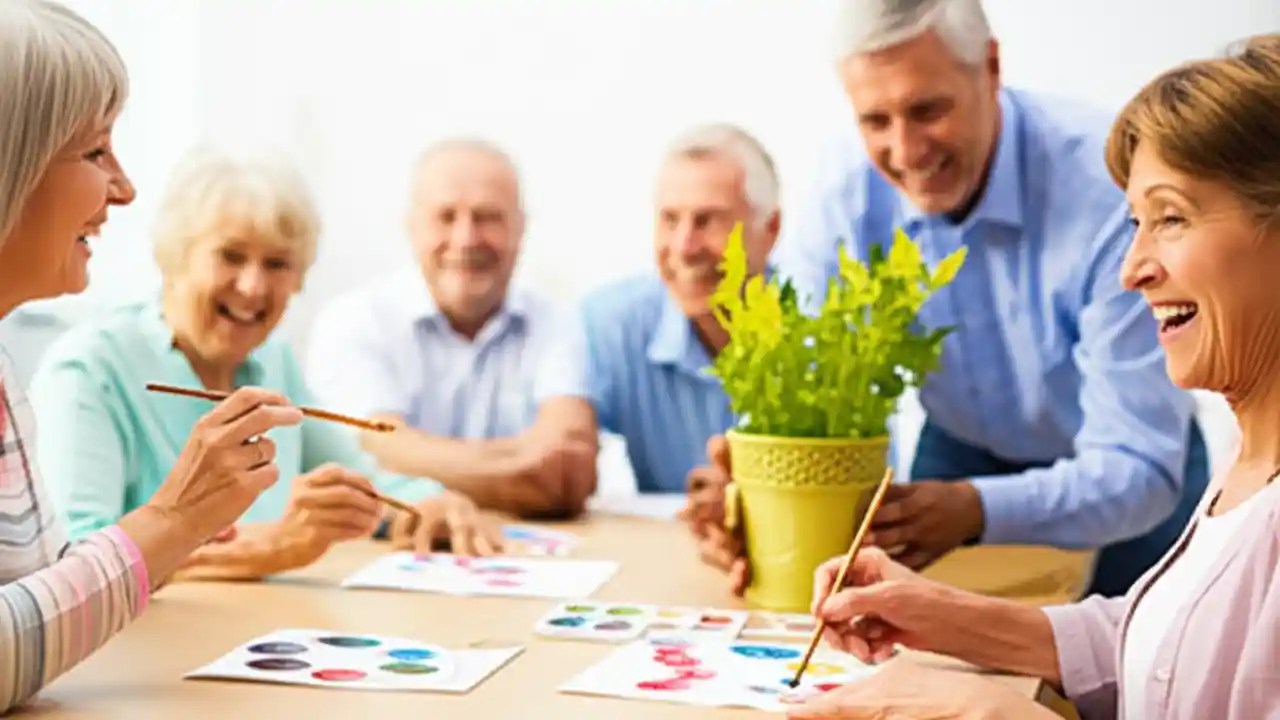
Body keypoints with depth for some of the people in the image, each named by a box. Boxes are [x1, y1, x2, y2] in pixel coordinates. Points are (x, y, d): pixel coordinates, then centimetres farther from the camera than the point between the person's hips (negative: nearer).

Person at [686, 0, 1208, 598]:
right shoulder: (845, 188, -16)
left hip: (1127, 493, -2)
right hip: (961, 456, 2)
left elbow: (1139, 468, -30)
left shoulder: (1111, 194, -28)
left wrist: (977, 509, -47)